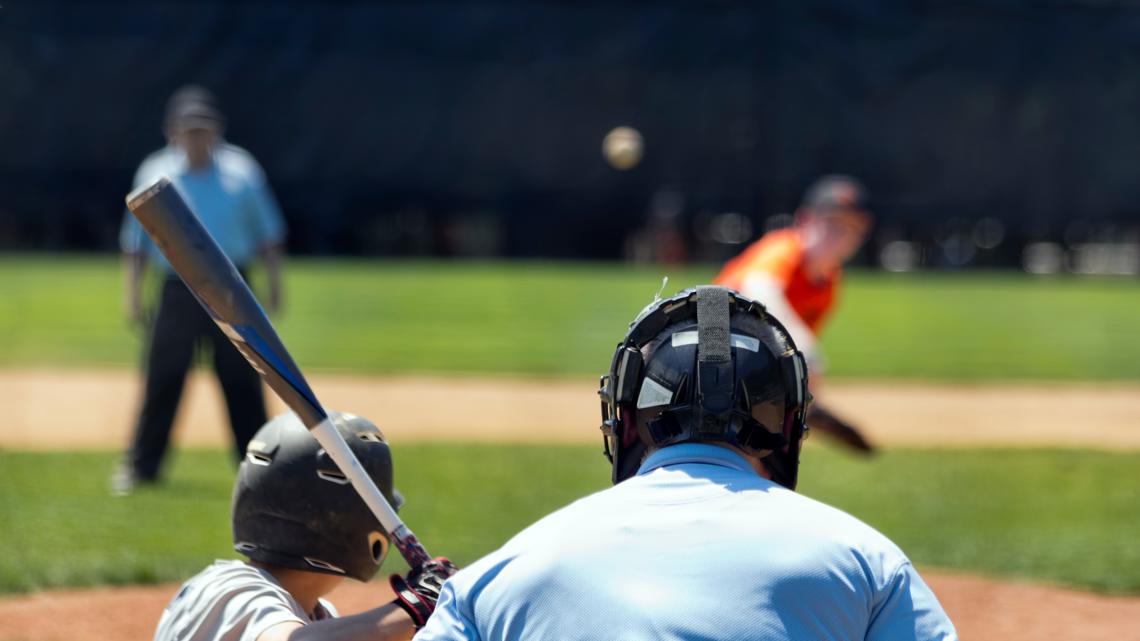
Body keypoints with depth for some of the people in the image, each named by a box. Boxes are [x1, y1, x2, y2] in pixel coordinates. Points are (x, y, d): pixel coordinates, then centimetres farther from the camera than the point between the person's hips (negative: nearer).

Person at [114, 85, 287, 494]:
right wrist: (132, 292, 3)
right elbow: (135, 241, 9)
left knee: (243, 381, 1)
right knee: (162, 380, 0)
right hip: (177, 289, 0)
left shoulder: (241, 170, 5)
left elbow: (267, 233, 10)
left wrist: (274, 284, 5)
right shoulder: (155, 174, 4)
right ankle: (141, 465, 8)